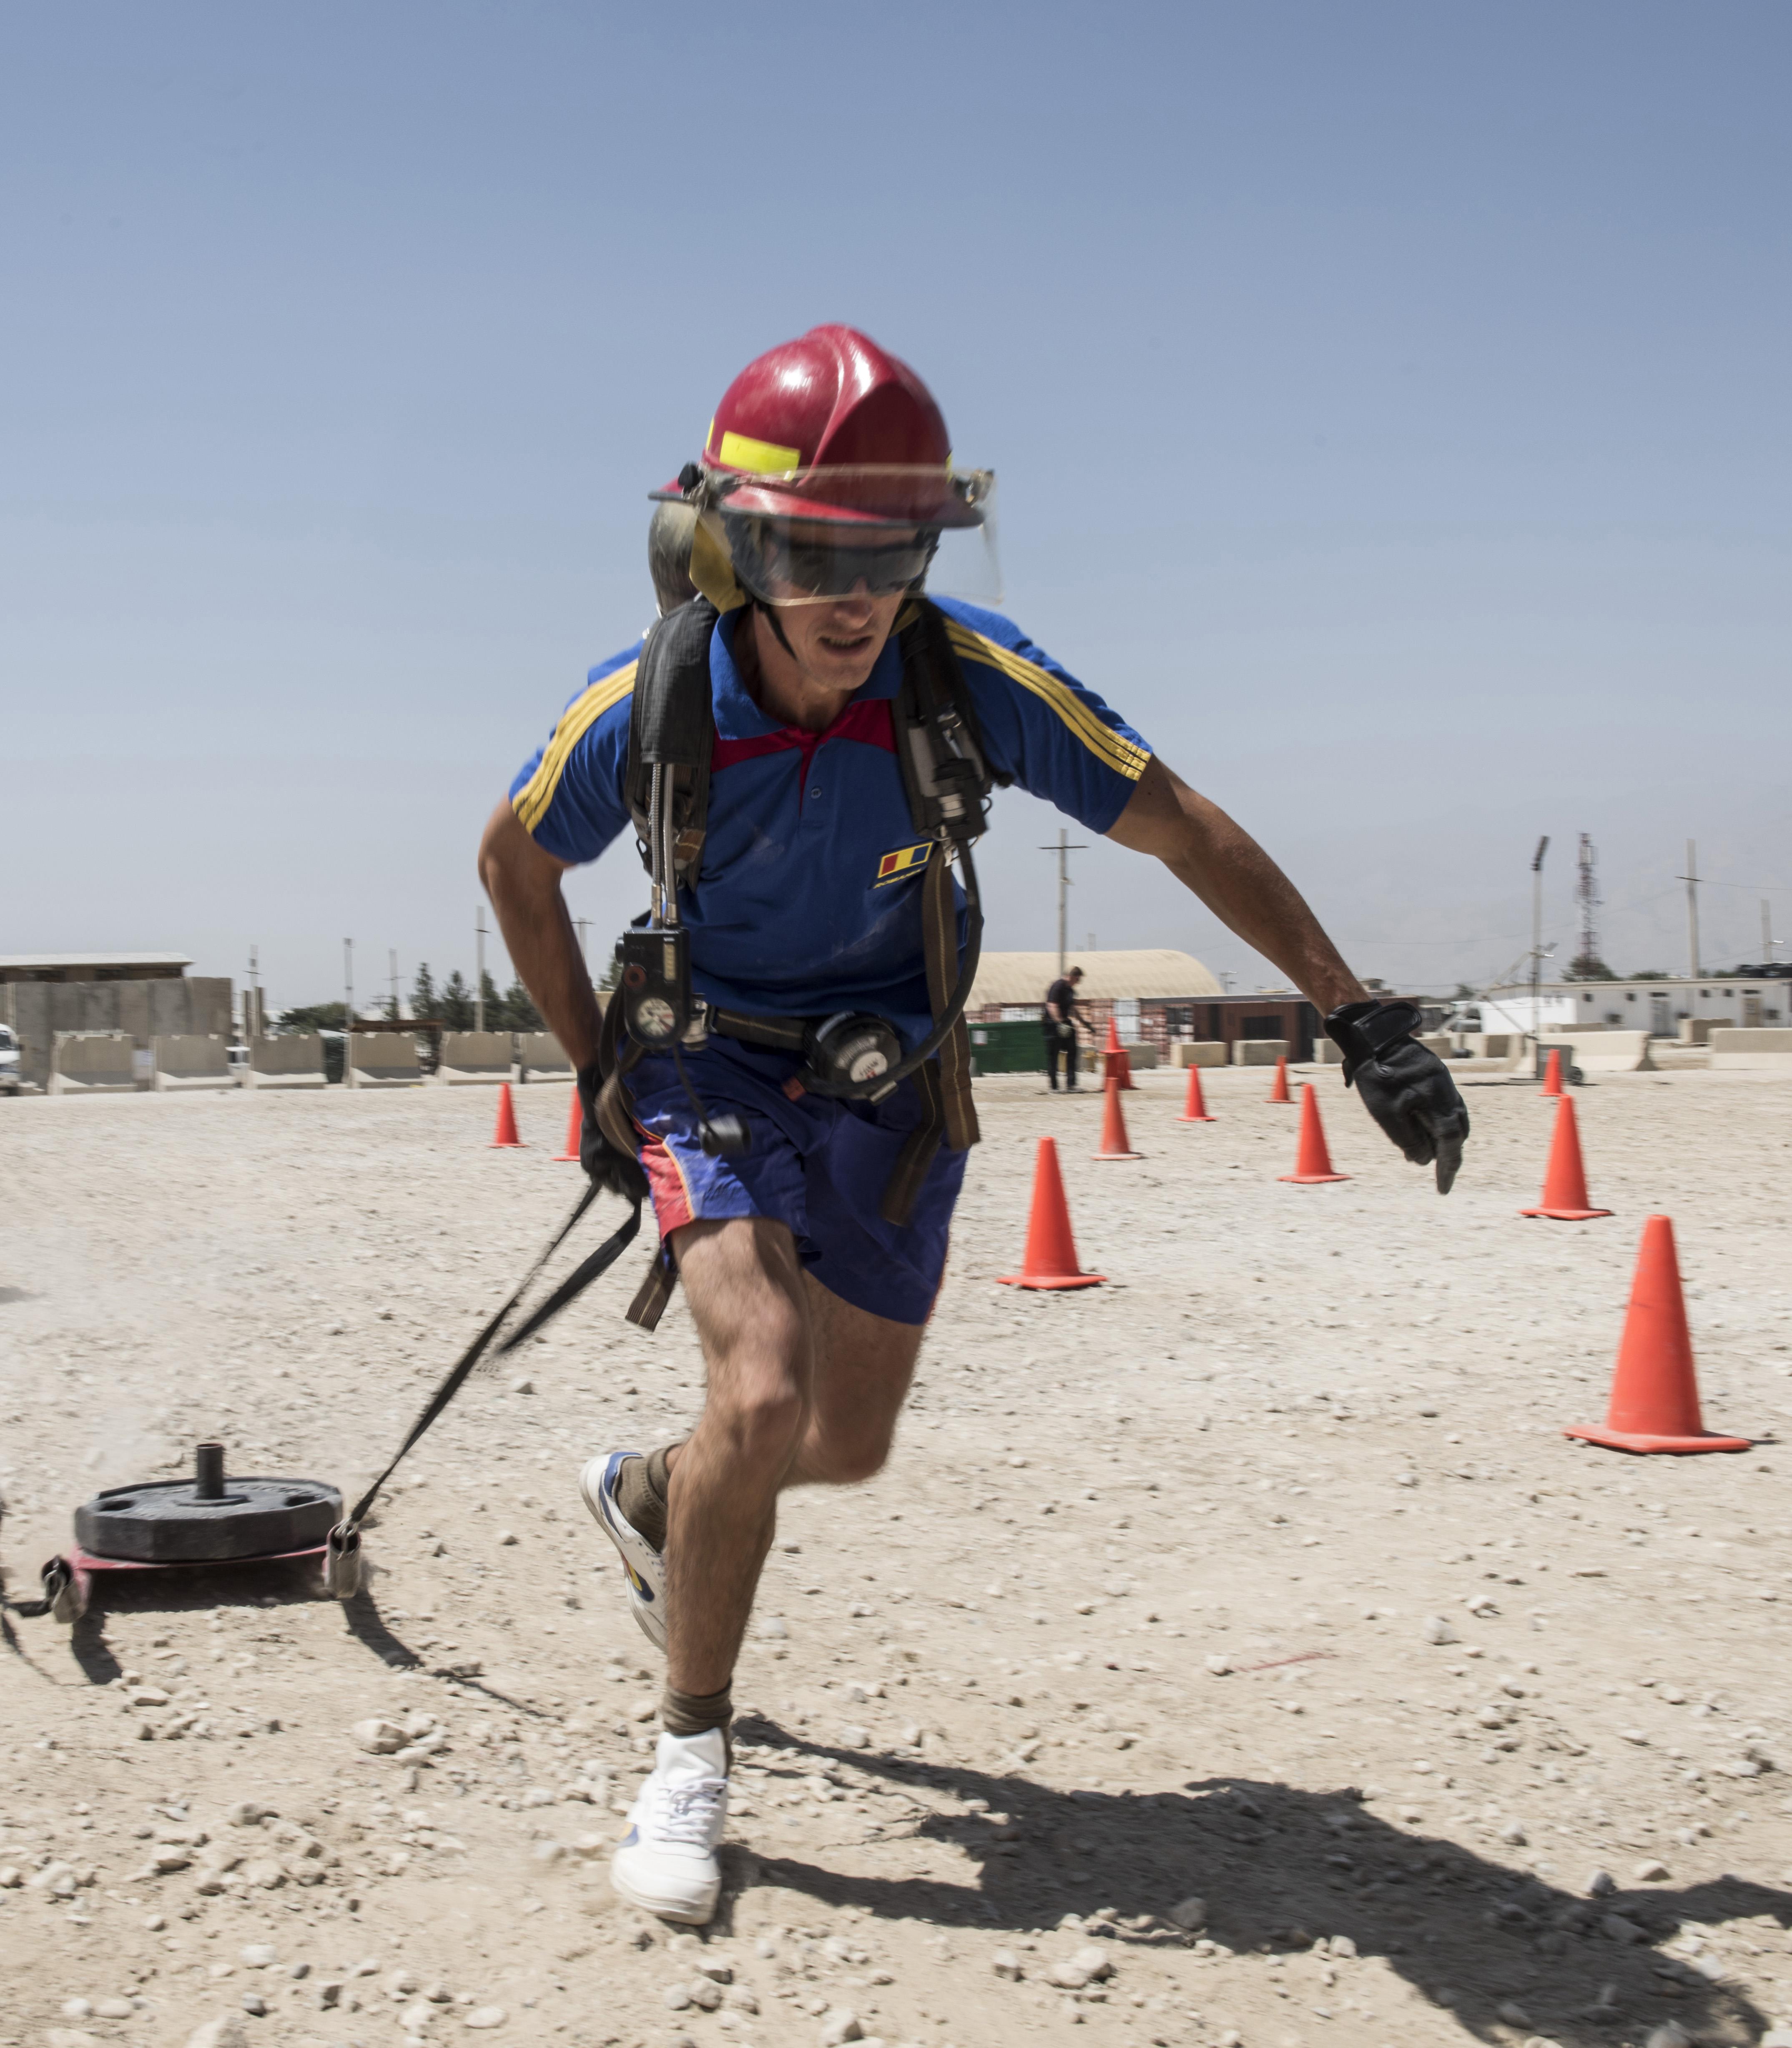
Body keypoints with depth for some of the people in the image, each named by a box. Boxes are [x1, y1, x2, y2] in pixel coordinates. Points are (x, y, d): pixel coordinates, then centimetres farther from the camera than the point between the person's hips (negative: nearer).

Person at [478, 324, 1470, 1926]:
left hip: (893, 1082, 2)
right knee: (763, 1397, -23)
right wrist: (596, 1072, -2)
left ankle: (645, 1495, 44)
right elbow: (513, 858, -2)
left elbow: (1186, 833, -15)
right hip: (715, 1059, -2)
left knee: (848, 1445, 9)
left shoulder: (976, 681, -25)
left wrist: (1361, 1018, -15)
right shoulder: (647, 709, -23)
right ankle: (692, 1751, 0)